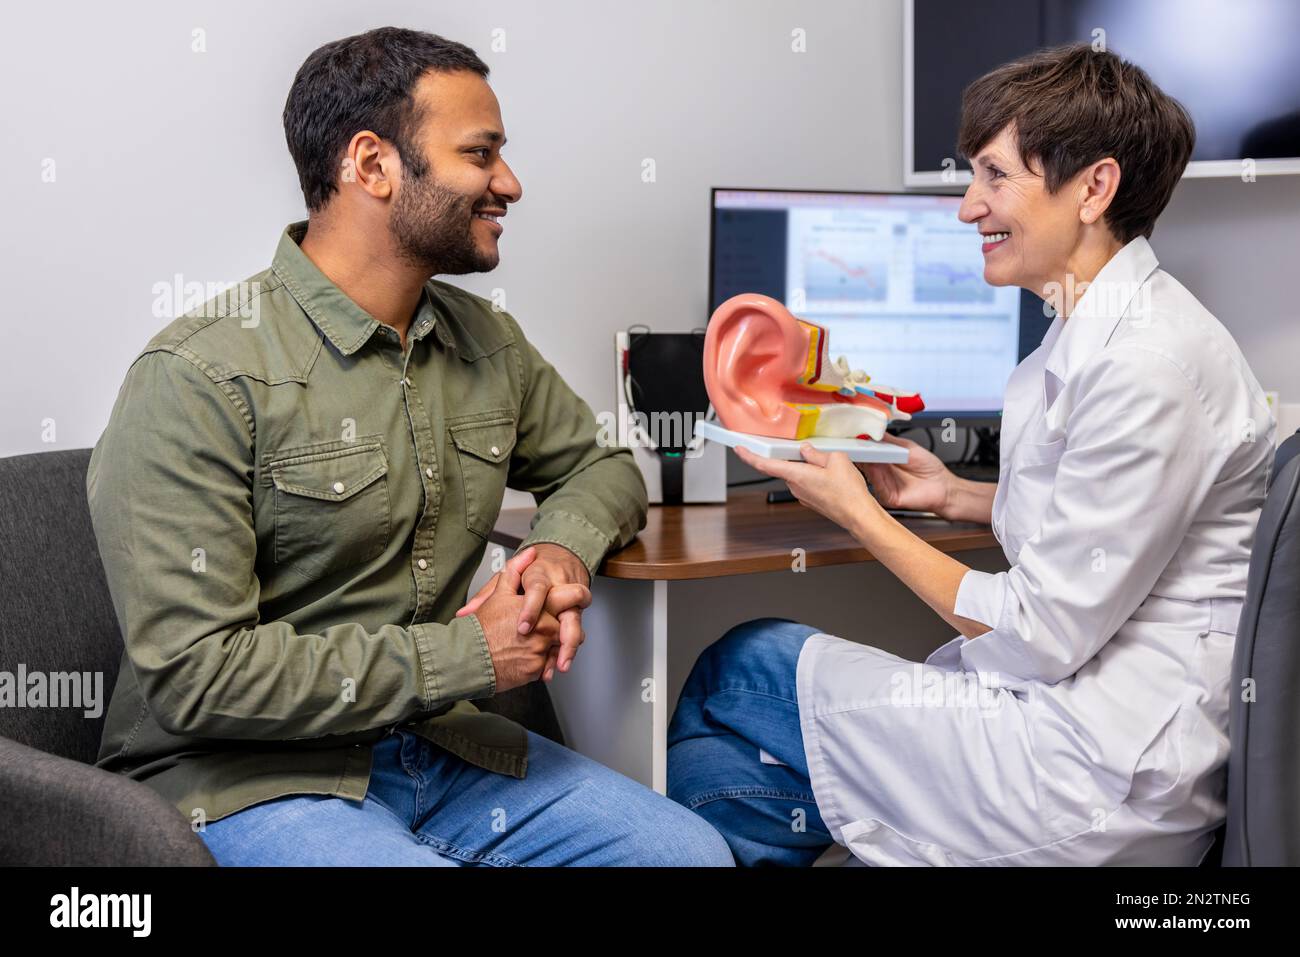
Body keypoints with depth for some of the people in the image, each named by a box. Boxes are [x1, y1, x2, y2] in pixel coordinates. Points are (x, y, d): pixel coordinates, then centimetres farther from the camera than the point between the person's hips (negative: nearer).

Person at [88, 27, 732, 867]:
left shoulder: (486, 342, 6)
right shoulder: (200, 379, -17)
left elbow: (597, 465, 23)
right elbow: (194, 673, -20)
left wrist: (564, 548, -3)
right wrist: (468, 656, -18)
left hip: (437, 746, 7)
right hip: (253, 778, -7)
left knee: (693, 850, -6)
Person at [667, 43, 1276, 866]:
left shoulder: (1150, 363, -20)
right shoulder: (1097, 330, 10)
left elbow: (1043, 635, -19)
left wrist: (855, 510, -9)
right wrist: (958, 496, 13)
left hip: (1111, 772, -9)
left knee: (744, 668, -4)